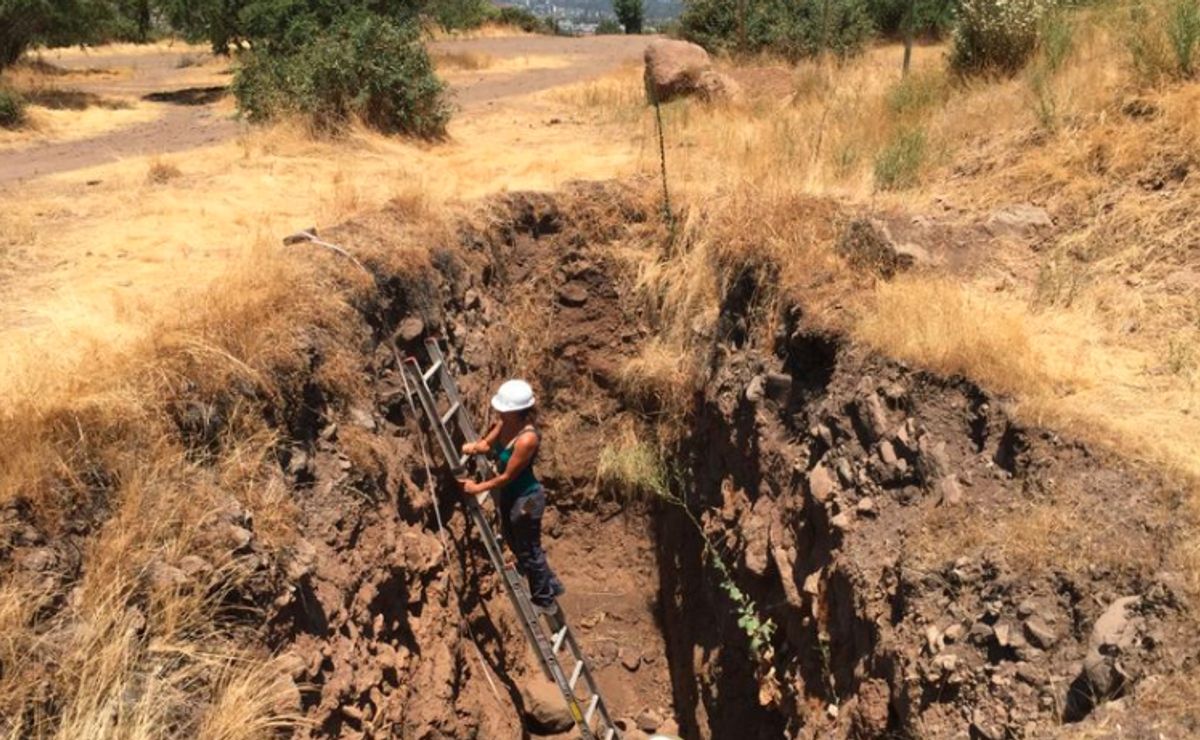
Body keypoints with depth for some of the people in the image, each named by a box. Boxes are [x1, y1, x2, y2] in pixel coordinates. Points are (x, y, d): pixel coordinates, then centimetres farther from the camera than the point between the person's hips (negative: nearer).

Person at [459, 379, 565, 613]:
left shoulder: (527, 438, -33)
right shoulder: (505, 423, -10)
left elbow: (507, 476, -25)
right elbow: (487, 444, 5)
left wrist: (478, 488, -16)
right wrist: (473, 447, -16)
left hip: (526, 499, -9)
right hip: (509, 494, 9)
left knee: (529, 551, 12)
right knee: (515, 541, 28)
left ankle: (544, 598, 36)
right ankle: (550, 585, 51)